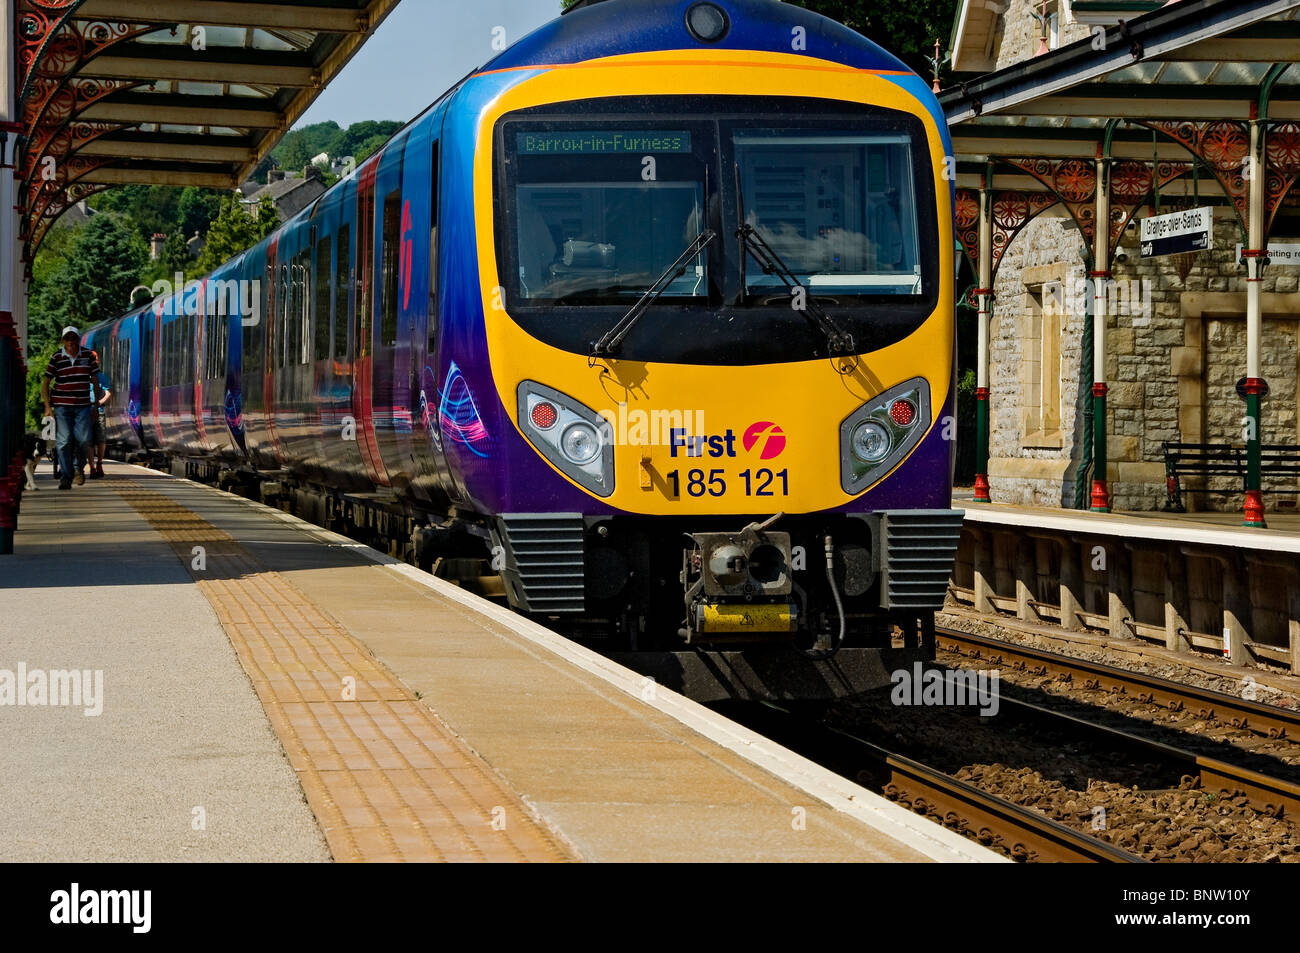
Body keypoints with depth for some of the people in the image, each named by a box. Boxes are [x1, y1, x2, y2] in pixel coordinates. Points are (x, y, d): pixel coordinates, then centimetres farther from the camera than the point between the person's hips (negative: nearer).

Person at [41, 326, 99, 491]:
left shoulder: (88, 355, 5)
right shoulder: (57, 358, 1)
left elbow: (95, 380, 13)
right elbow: (45, 383, 5)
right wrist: (48, 407, -2)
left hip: (83, 406, 1)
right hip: (61, 405, -1)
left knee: (84, 440, -7)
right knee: (64, 441, -8)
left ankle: (80, 469, 21)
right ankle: (65, 477, -3)